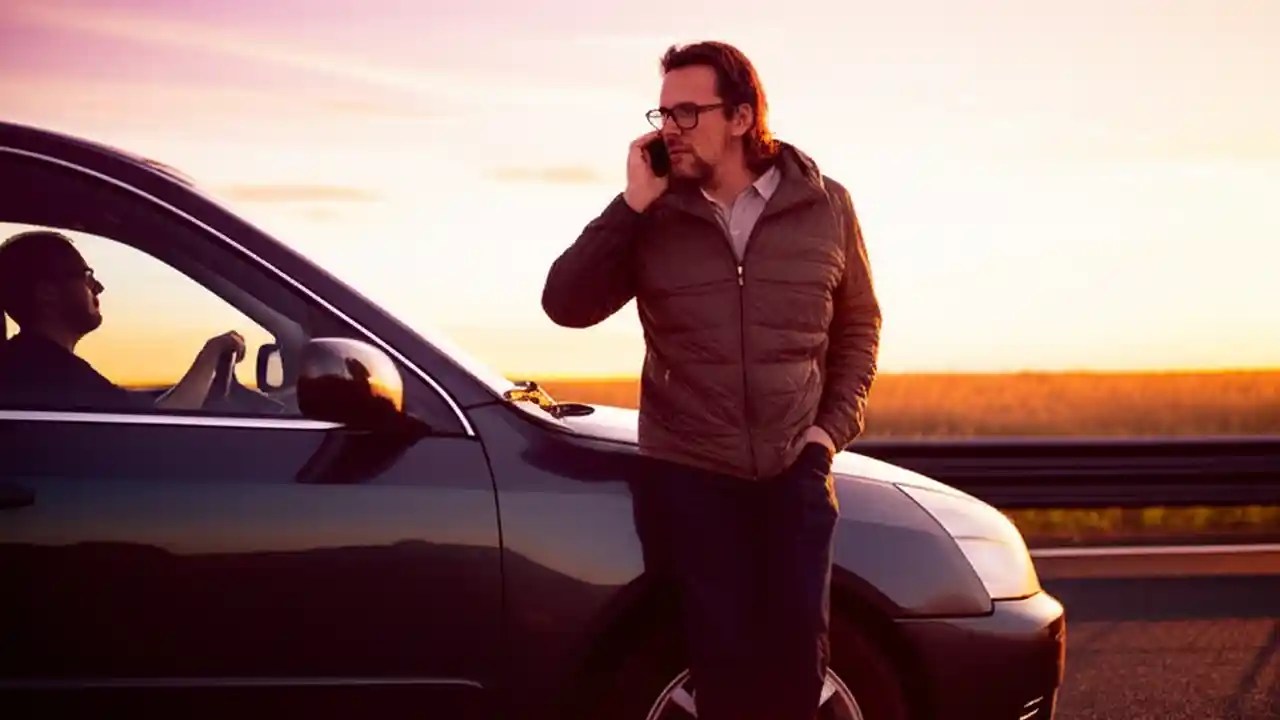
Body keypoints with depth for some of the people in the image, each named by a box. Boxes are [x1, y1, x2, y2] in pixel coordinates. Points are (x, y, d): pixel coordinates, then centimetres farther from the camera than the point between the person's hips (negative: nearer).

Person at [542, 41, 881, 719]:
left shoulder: (824, 206, 0)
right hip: (689, 474, 0)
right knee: (724, 650, -1)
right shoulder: (653, 216, -3)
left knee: (797, 641, -5)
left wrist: (836, 423, 0)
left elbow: (858, 324, 11)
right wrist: (631, 205, -17)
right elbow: (566, 304, -11)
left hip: (795, 468, 1)